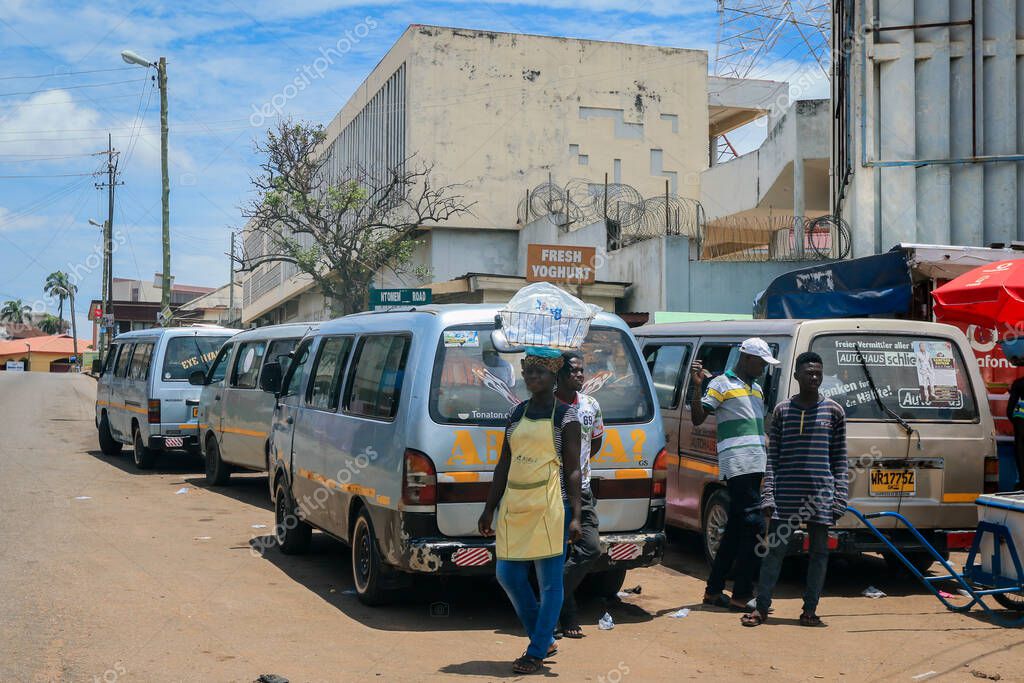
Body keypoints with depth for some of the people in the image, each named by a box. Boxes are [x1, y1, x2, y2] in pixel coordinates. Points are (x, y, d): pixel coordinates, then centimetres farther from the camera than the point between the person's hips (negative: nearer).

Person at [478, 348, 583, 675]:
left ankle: (537, 652, 12)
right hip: (514, 507, 6)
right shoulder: (517, 413, 12)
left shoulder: (566, 416, -2)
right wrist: (489, 510, 13)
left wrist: (575, 516, -12)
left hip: (550, 508, -6)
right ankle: (545, 640, 25)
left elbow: (573, 470, -4)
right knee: (508, 576, 8)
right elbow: (504, 465, 15)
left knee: (550, 581, 0)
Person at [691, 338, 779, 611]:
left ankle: (714, 589, 16)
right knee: (752, 523, -13)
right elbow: (698, 419, -8)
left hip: (756, 464, 8)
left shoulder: (756, 388, 22)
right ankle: (742, 595, -8)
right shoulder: (721, 384, -2)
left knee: (736, 527, 9)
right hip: (736, 464, -8)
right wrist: (697, 387, -21)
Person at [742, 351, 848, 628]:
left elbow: (840, 459, 6)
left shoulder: (833, 411, 5)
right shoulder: (782, 410, 7)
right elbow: (772, 458, 7)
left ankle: (810, 610, 14)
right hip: (786, 492, 0)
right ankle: (761, 608, 7)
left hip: (820, 493, 0)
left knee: (819, 551, 5)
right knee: (774, 548, 1)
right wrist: (768, 496, -1)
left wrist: (839, 499, -1)